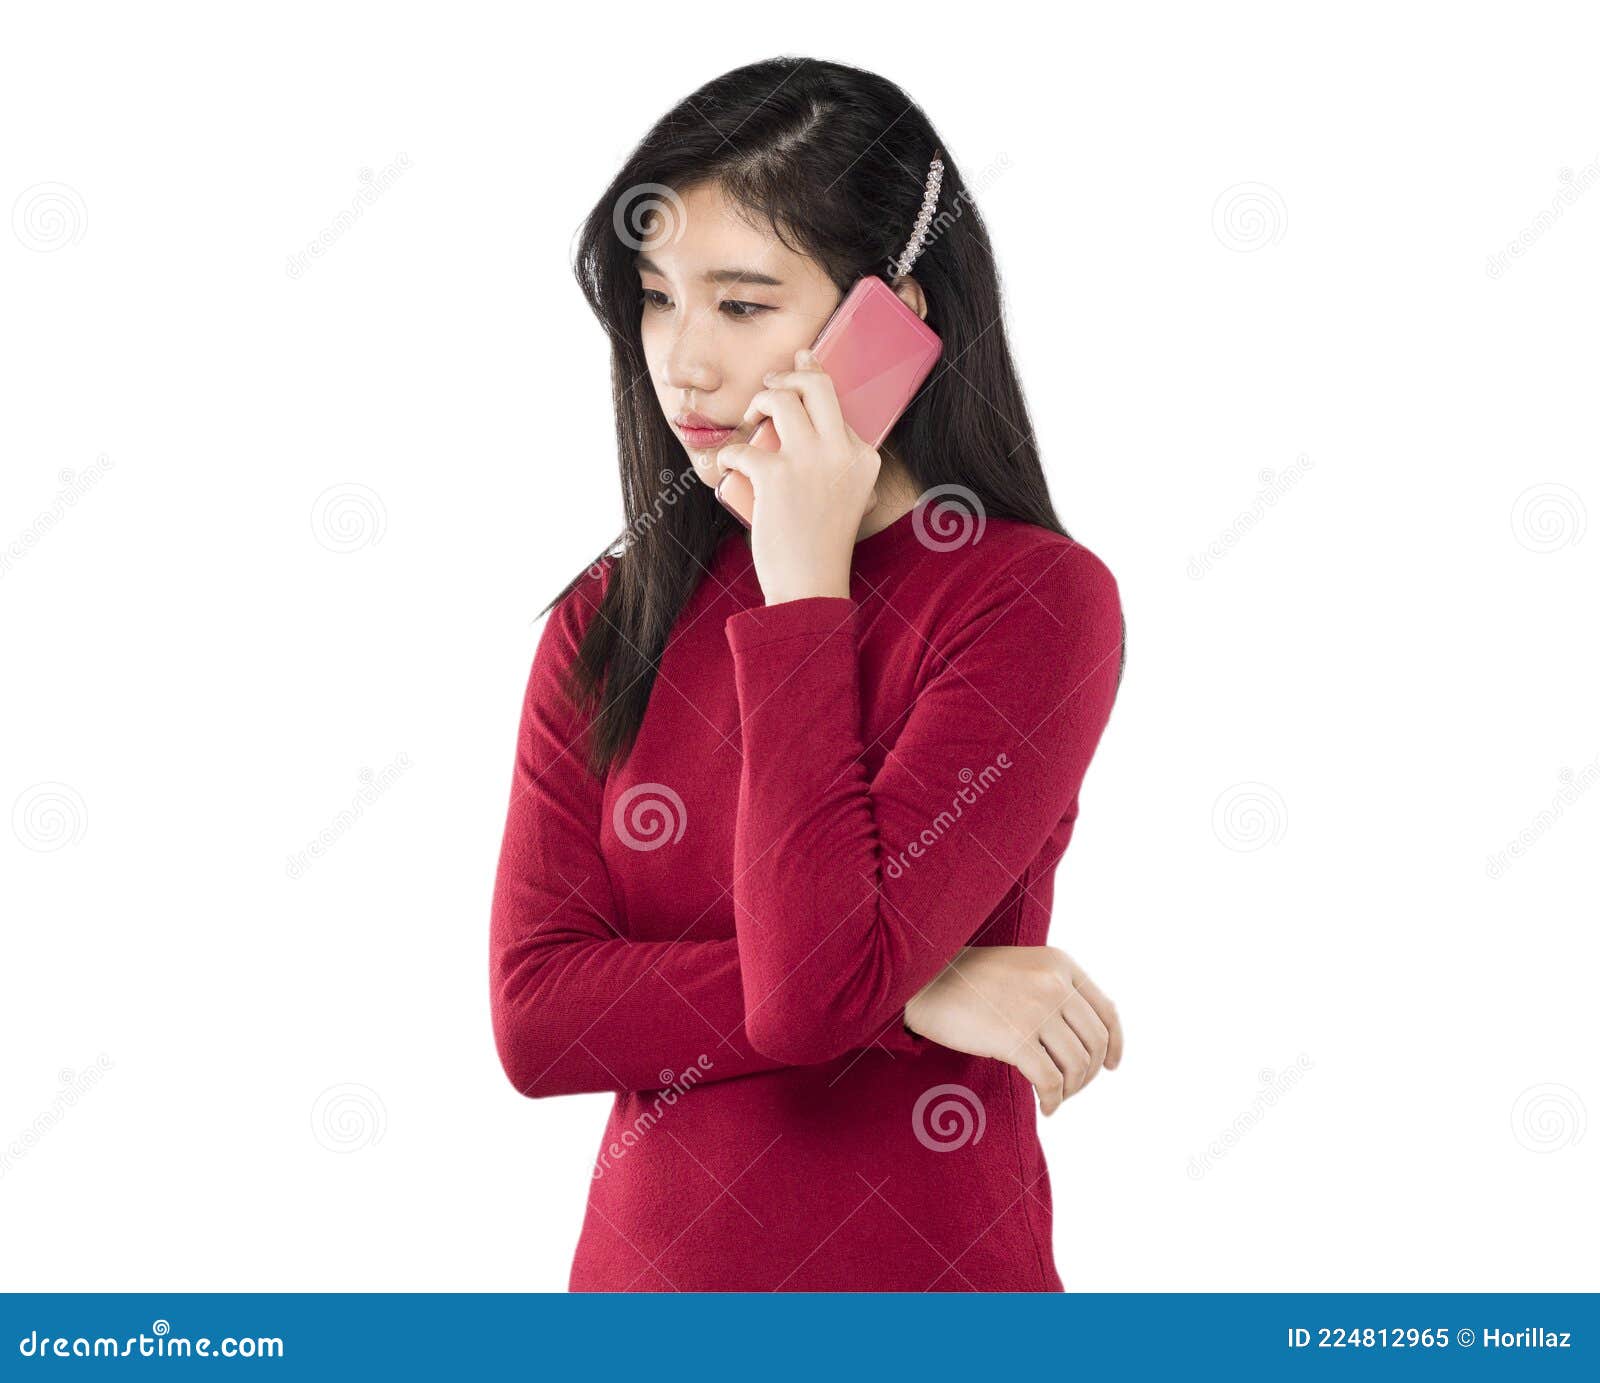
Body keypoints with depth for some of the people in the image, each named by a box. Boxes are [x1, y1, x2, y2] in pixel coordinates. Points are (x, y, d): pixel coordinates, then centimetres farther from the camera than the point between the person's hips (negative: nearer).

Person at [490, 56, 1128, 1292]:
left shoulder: (1036, 598, -14)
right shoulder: (608, 622, 0)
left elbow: (814, 985, -23)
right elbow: (532, 1015, -9)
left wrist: (807, 588, -18)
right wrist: (912, 992, -18)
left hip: (919, 1275, -4)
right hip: (644, 1262, 4)